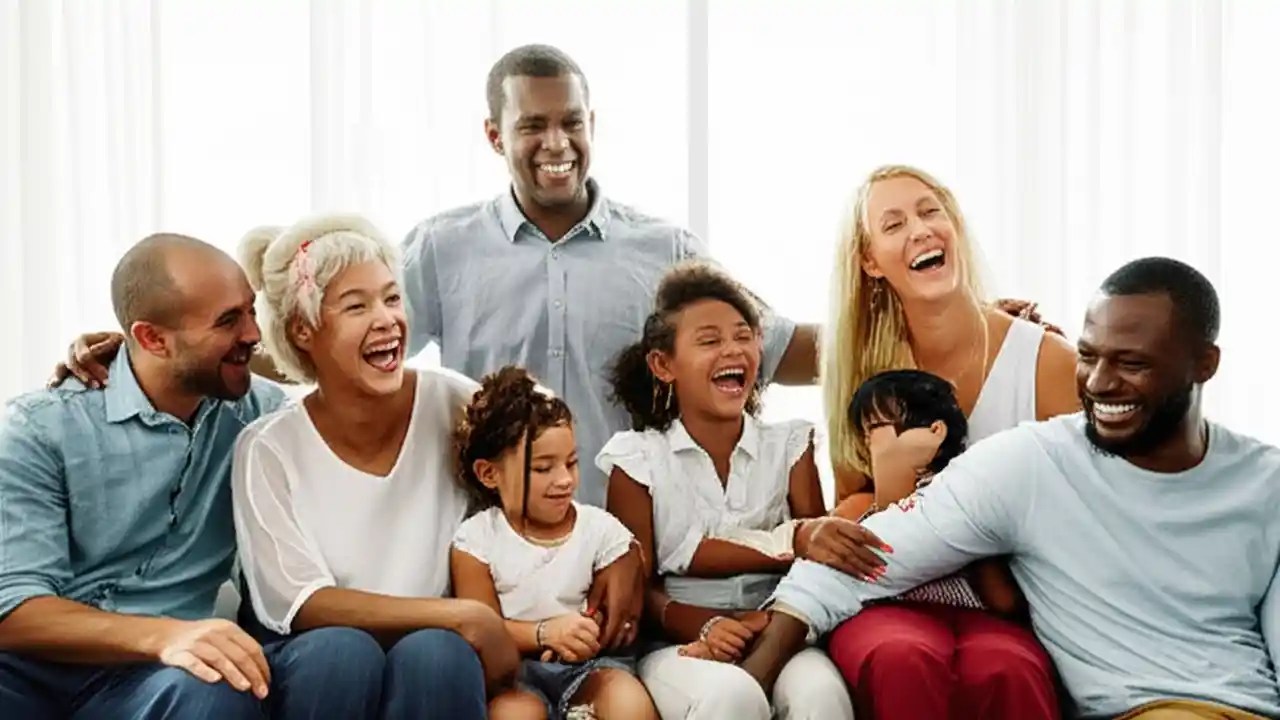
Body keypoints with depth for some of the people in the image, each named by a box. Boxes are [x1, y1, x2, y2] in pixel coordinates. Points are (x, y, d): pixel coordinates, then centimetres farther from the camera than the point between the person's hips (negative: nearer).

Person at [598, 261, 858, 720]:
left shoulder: (789, 445, 11)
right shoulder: (638, 459, 4)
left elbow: (816, 559, 1)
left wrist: (766, 624, -19)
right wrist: (705, 626, -21)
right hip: (679, 646, -1)